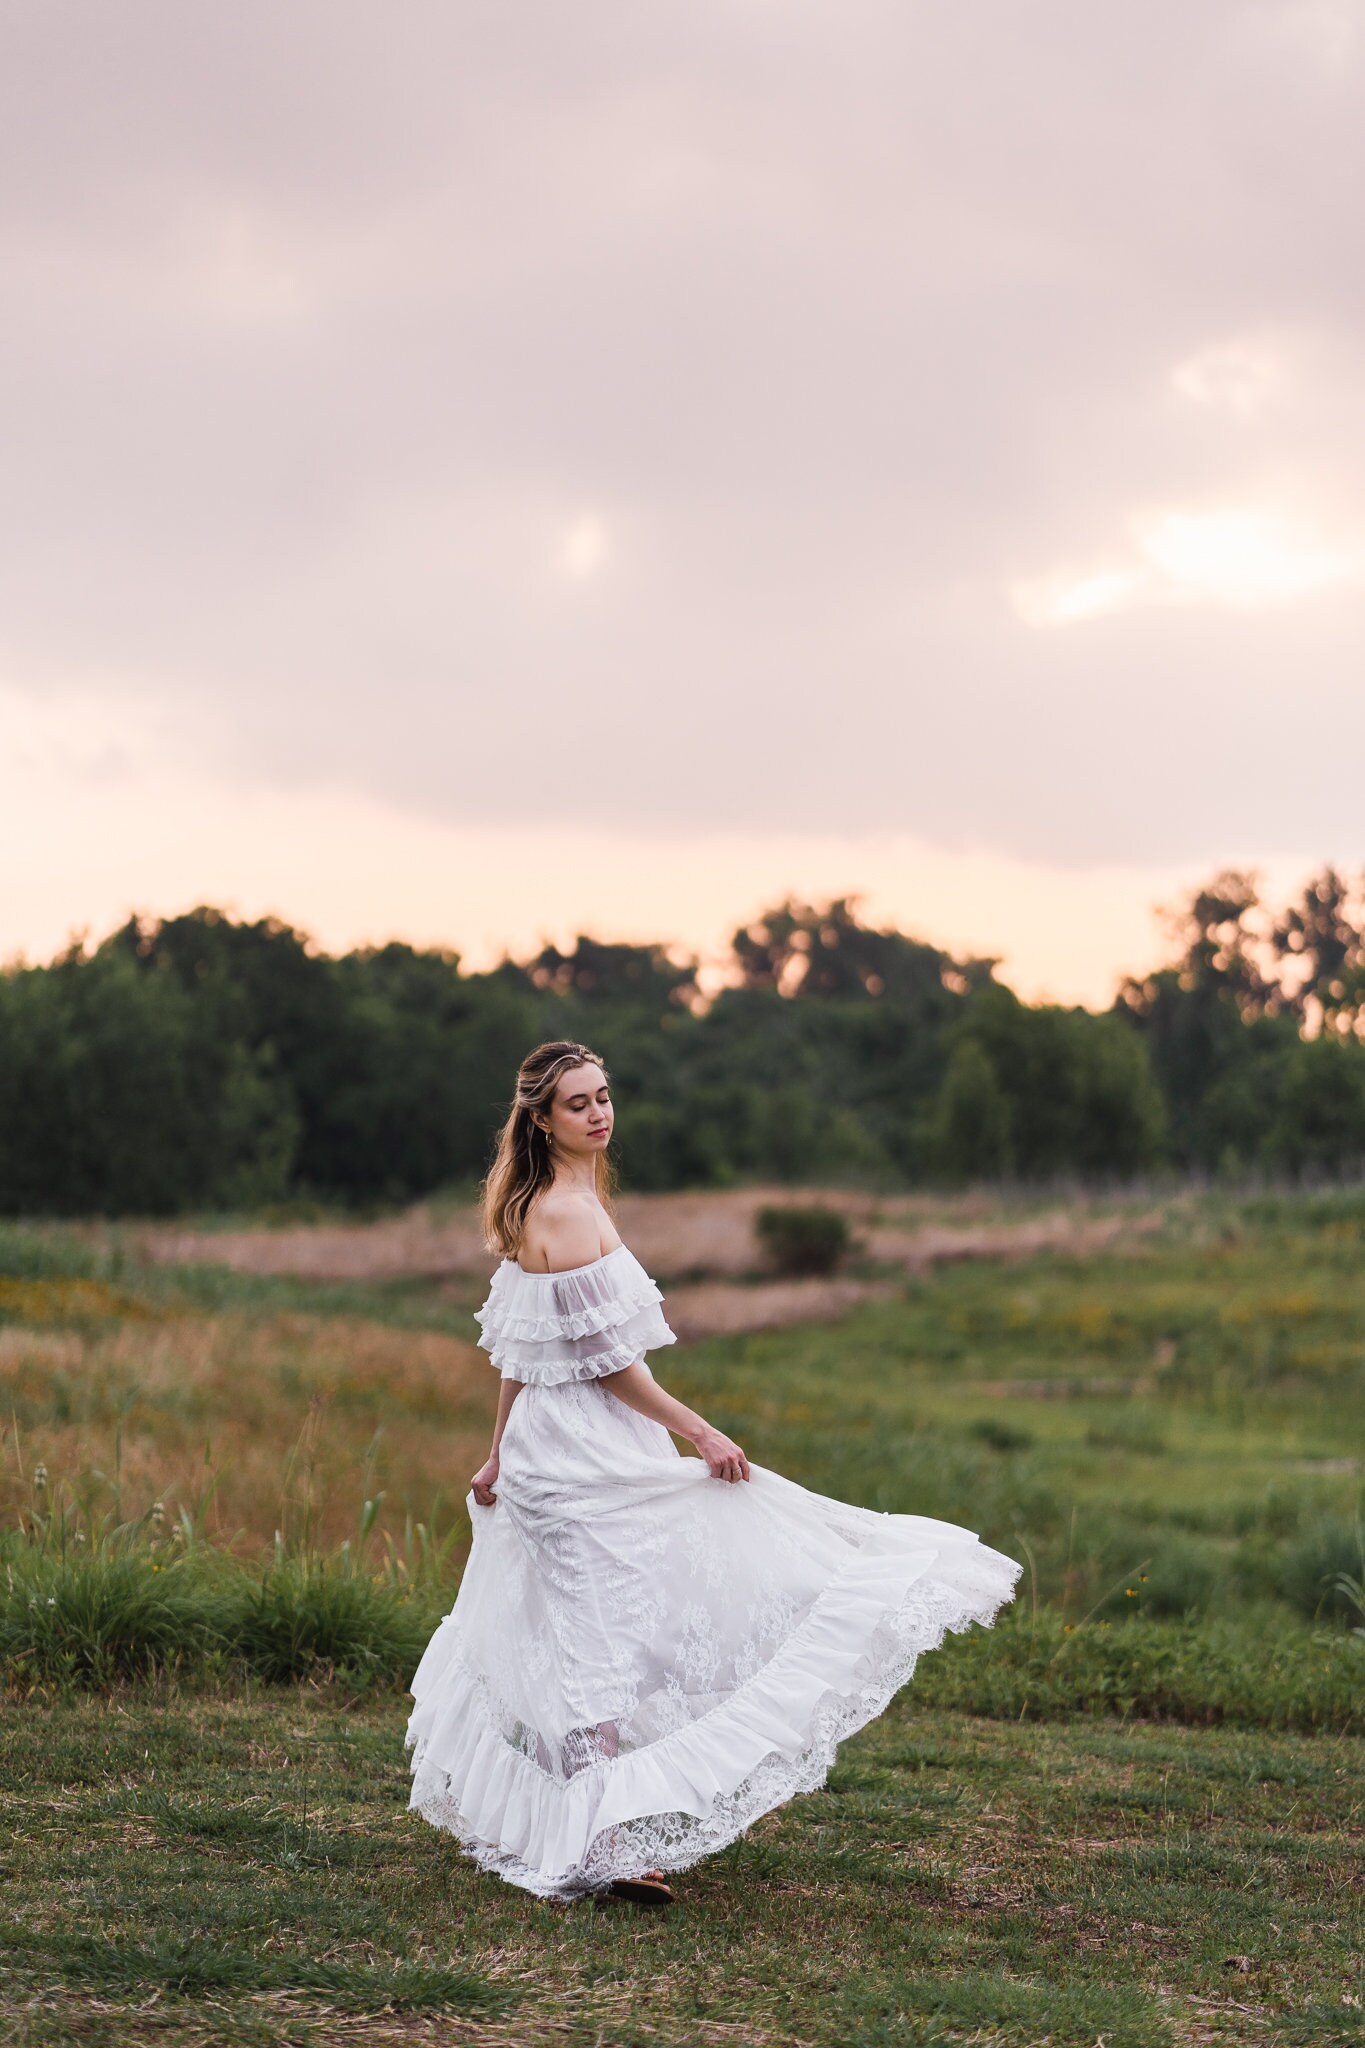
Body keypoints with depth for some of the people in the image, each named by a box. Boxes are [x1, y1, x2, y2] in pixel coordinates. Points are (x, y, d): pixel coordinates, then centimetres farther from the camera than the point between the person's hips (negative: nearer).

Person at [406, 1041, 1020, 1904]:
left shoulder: (538, 1210, 14)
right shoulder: (570, 1212, -17)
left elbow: (523, 1348, 19)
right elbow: (603, 1358, -18)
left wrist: (500, 1453, 23)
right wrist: (699, 1432, -14)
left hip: (551, 1443, 10)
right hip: (588, 1451, -10)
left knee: (565, 1636, 16)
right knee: (604, 1641, -9)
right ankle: (609, 1846, -9)